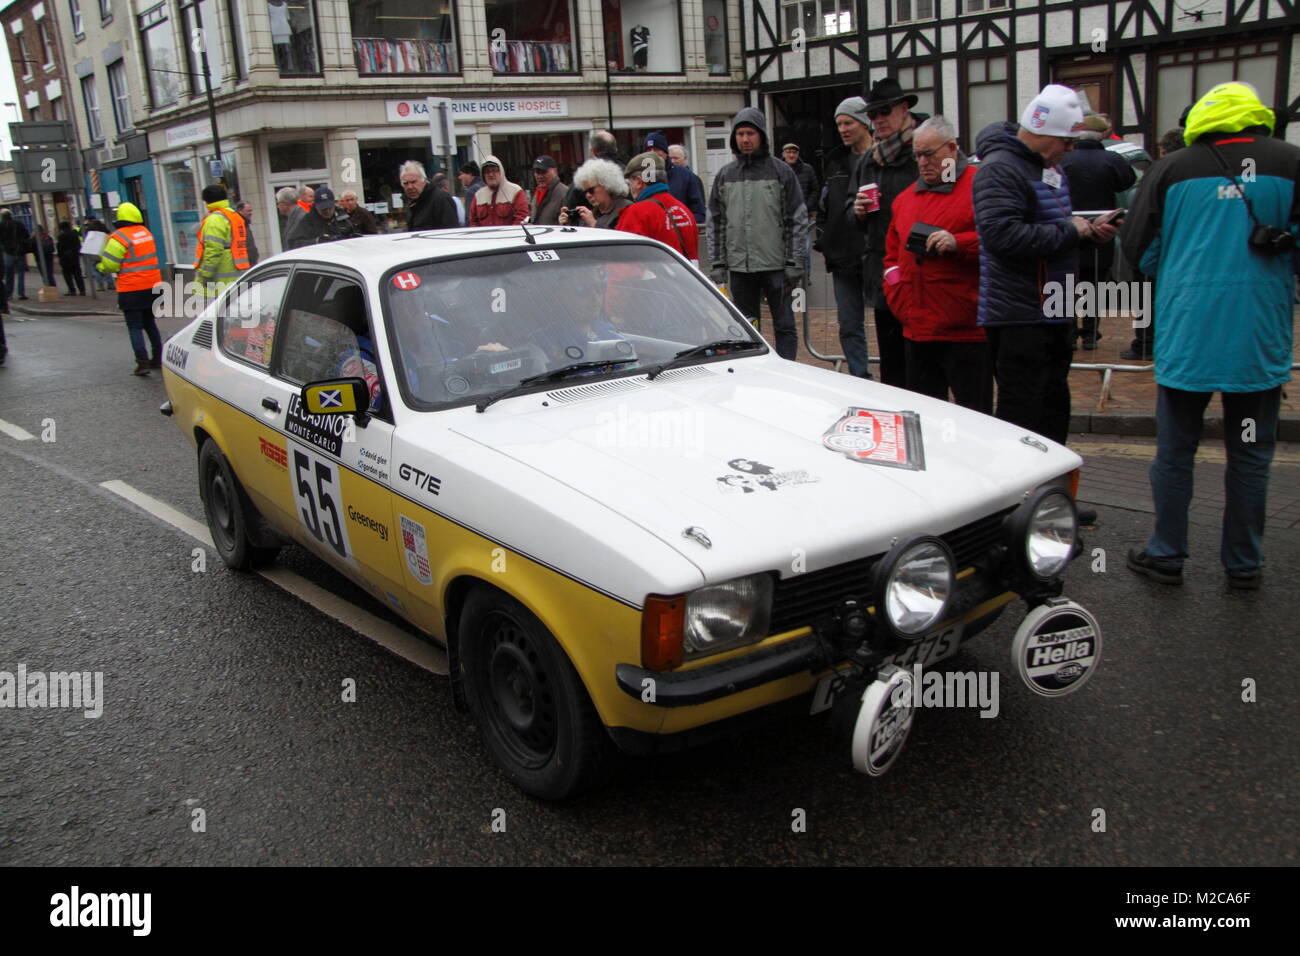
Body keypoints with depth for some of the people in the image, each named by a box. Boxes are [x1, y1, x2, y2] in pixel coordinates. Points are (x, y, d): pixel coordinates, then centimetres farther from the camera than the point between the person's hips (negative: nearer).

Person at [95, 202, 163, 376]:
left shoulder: (119, 238, -14)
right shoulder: (145, 232, 8)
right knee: (149, 323, 18)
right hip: (152, 286, 6)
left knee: (134, 327, 0)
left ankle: (143, 363, -7)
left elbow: (109, 265, -12)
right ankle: (158, 358, 20)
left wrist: (98, 265, 9)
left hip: (131, 290, -6)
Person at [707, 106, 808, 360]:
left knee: (785, 326, 2)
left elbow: (798, 220, -1)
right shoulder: (724, 176, 10)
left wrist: (793, 263, -7)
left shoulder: (781, 171, 1)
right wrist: (717, 265, 4)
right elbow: (715, 223, 11)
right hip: (739, 269, 3)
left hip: (776, 266, -3)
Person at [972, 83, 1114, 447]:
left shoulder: (1049, 168, 18)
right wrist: (1069, 231, -18)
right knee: (1022, 416, -7)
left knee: (1054, 407, 17)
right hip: (1018, 317, -10)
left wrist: (1090, 231, 10)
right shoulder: (1000, 170, -14)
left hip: (1055, 314, 10)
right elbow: (1003, 235, -28)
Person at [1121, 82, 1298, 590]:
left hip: (1186, 334, 0)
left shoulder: (1170, 169, -1)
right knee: (1250, 454, 11)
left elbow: (1140, 248, 3)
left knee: (1174, 451, 11)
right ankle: (1243, 564, 21)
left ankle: (1165, 556, 19)